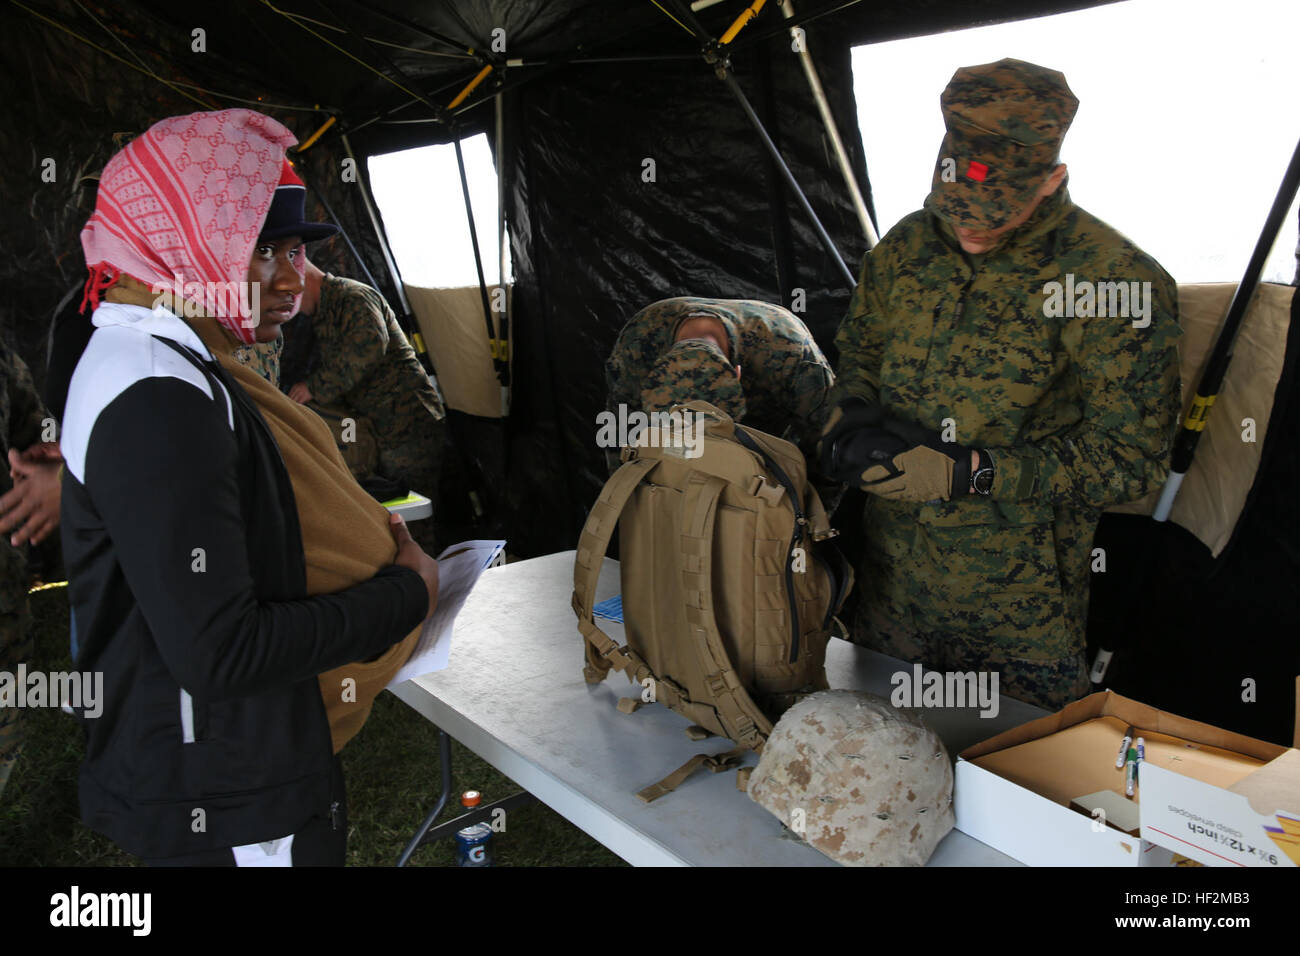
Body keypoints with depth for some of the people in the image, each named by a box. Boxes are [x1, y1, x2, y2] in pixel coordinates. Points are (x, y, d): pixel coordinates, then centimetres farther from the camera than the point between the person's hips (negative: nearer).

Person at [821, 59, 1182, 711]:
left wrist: (969, 470, -25)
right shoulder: (909, 244, -2)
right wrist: (851, 413, -8)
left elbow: (1131, 457, -16)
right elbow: (860, 346, 15)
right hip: (892, 566, 5)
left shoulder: (1118, 282, -18)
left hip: (1016, 593, -4)